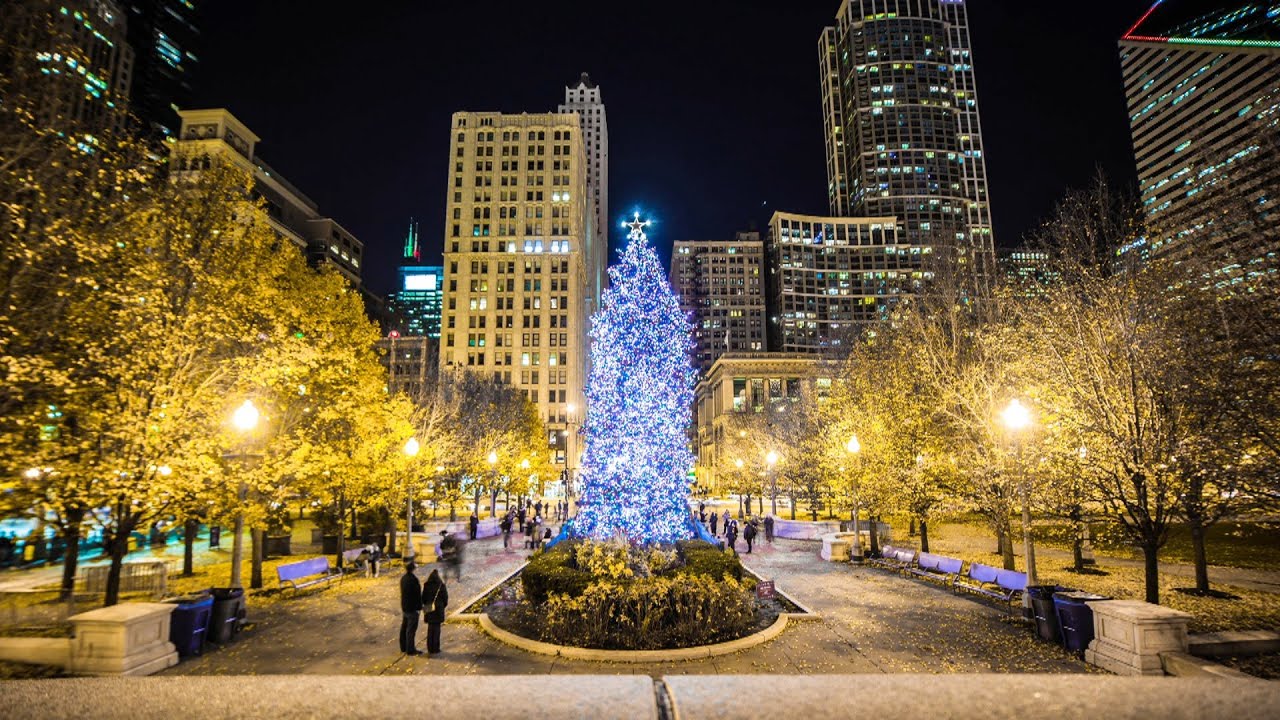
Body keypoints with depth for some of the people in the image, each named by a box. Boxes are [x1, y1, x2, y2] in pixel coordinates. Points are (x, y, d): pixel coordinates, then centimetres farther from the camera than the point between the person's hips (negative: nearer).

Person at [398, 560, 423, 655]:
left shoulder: (403, 578, 4)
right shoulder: (413, 579, -23)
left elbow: (402, 592, 12)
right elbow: (418, 594, -20)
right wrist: (419, 607, -10)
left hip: (404, 607, 9)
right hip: (412, 608, -9)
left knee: (404, 628, 17)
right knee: (411, 629, -1)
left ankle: (403, 647, 28)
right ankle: (410, 649, 5)